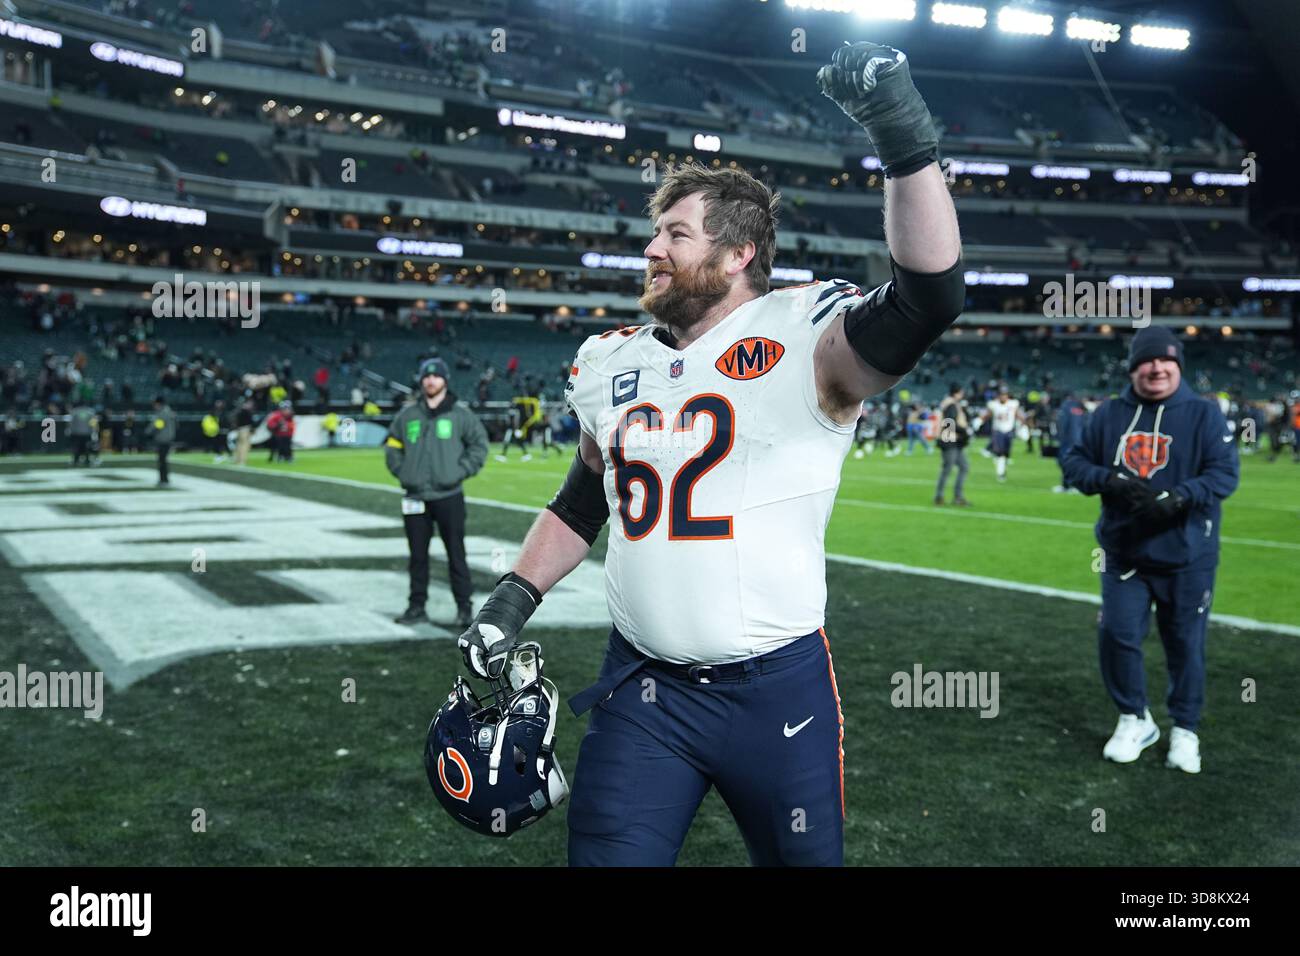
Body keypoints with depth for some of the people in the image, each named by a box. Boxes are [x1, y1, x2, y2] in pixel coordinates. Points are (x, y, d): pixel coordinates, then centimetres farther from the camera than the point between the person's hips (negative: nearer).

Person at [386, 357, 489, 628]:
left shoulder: (460, 413, 0)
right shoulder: (408, 414, 8)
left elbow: (479, 443, 3)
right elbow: (392, 446, 16)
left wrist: (461, 471, -6)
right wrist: (401, 471, 3)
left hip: (448, 496, -3)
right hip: (415, 498, 3)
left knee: (456, 554, 0)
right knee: (418, 555, 8)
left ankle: (464, 607, 8)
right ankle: (417, 607, 16)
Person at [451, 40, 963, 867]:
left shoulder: (803, 343, -9)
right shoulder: (613, 366, 9)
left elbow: (928, 301, -28)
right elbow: (582, 504, 21)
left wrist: (908, 144, -35)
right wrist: (513, 599, 12)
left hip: (777, 689, -4)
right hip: (641, 686, 4)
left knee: (802, 857, 14)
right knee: (606, 855, 7)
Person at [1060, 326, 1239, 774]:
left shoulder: (1204, 414, -6)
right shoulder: (1109, 414, 3)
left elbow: (1224, 473, -12)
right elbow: (1074, 460, 6)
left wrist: (1177, 498, -28)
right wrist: (1108, 479, -14)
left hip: (1187, 556, -2)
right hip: (1123, 552, 3)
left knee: (1185, 644, 7)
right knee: (1116, 634, 0)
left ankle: (1185, 729, 25)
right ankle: (1134, 720, 22)